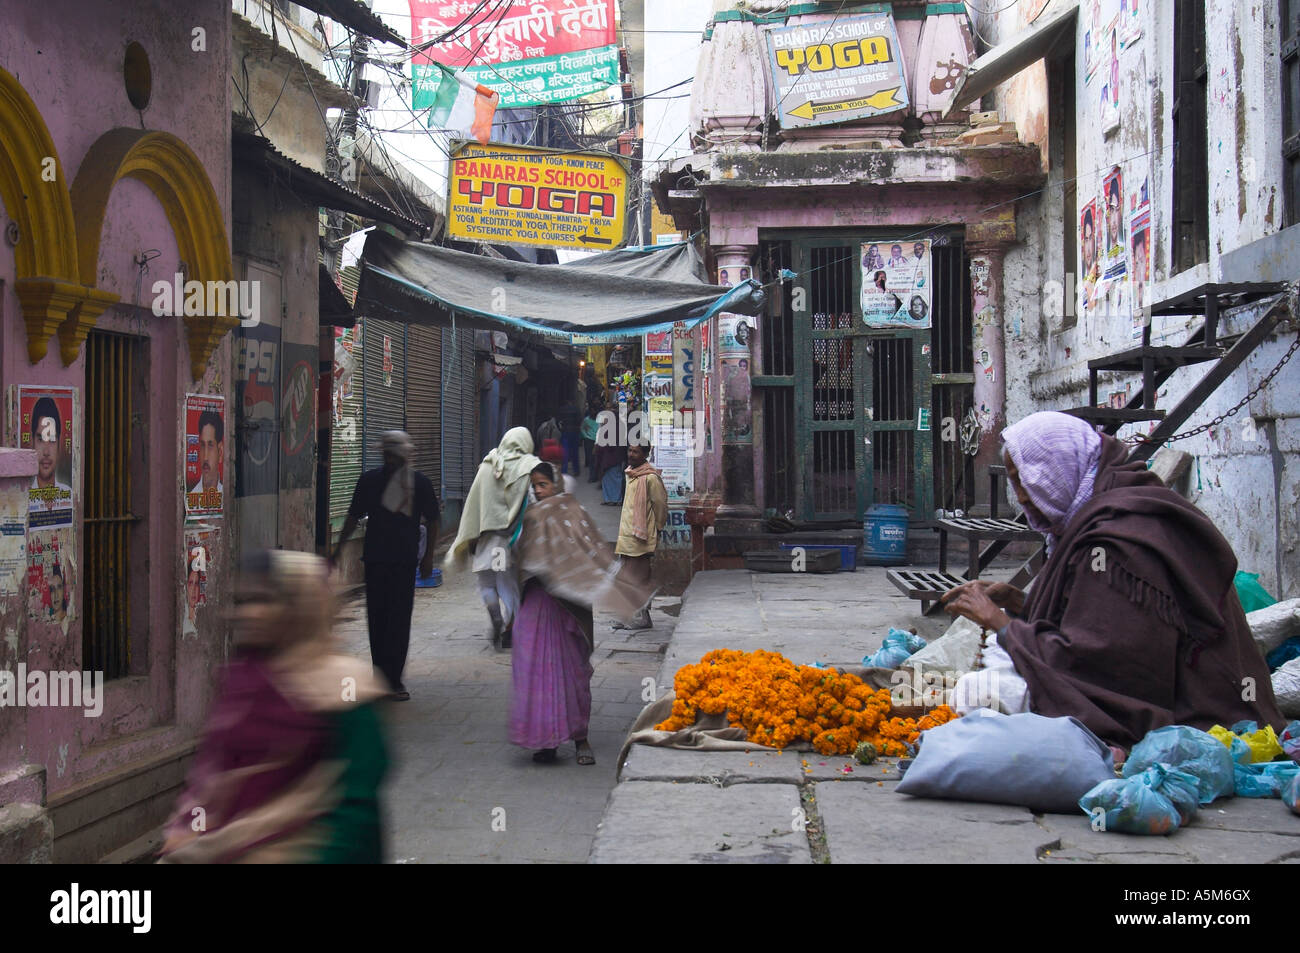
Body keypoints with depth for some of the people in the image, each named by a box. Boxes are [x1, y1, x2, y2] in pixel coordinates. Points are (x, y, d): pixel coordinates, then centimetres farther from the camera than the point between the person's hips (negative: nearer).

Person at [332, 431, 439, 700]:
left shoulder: (420, 483, 1)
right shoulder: (370, 480, 5)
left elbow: (432, 521, 8)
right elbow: (353, 517, 12)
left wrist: (428, 556, 2)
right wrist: (337, 550, 10)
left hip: (405, 561, -2)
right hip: (375, 559, 2)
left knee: (399, 620, -4)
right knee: (377, 619, 4)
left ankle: (391, 680, 1)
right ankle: (387, 680, 13)